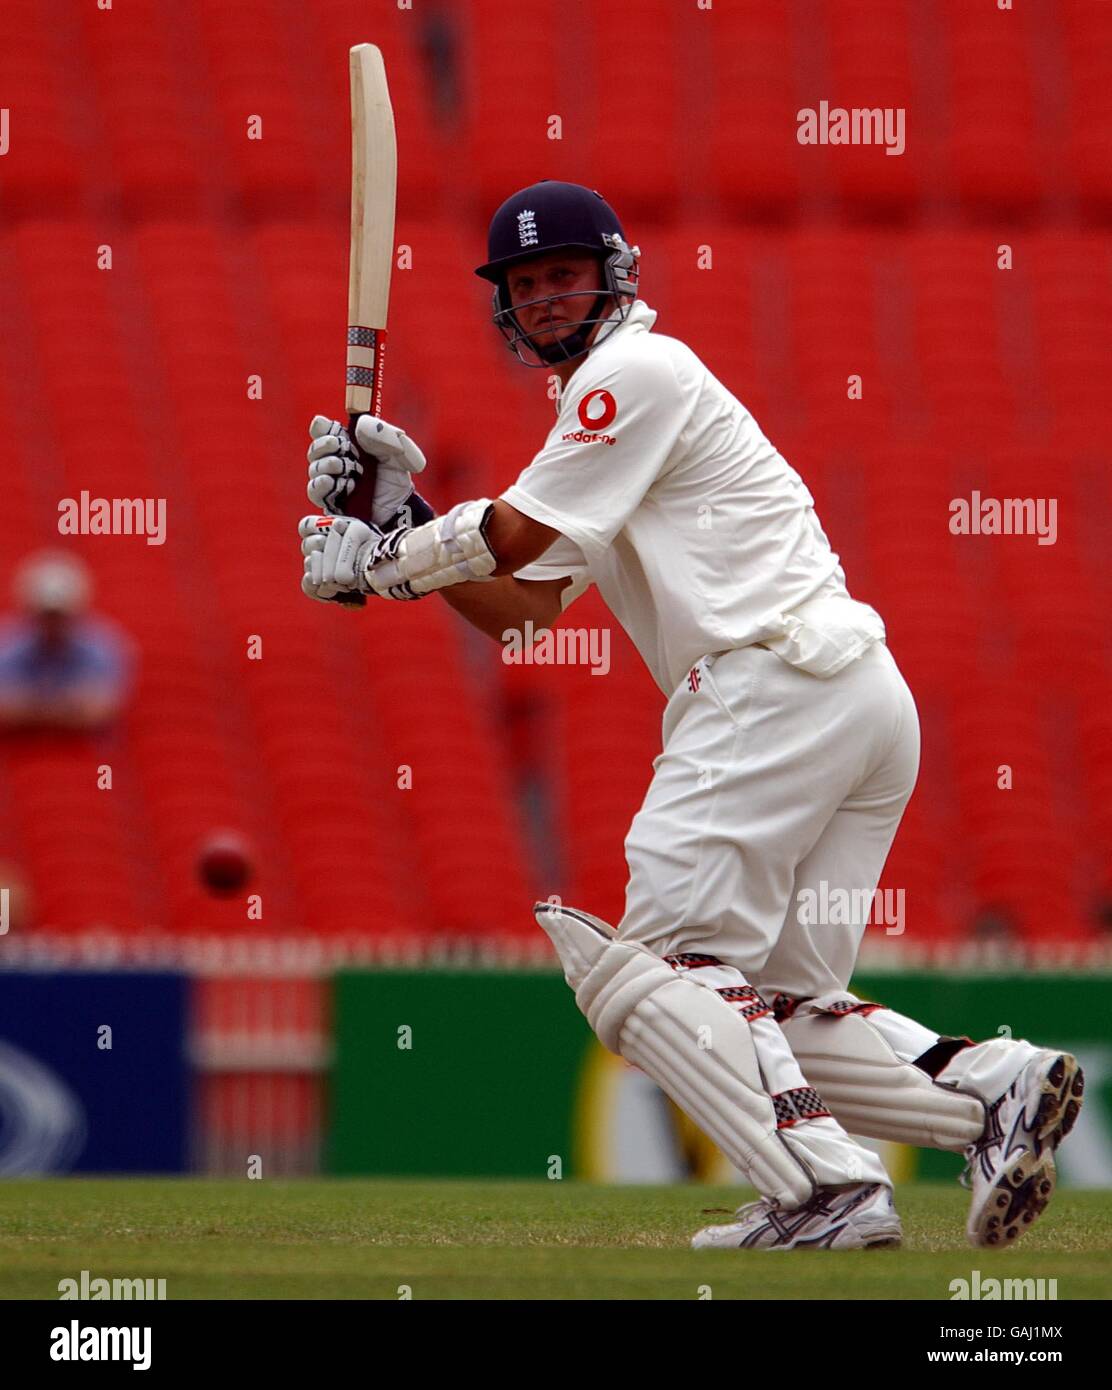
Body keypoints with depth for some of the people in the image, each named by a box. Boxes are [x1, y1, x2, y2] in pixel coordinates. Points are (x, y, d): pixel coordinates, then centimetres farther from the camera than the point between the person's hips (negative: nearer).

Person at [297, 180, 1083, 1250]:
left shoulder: (637, 371, -1)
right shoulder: (598, 417, 29)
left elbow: (509, 539, -5)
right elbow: (515, 609, 24)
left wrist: (365, 562, 7)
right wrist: (400, 514, 15)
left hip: (780, 675, -10)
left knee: (653, 967, -14)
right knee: (778, 1003, 9)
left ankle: (826, 1188, -27)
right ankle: (991, 1089, -8)